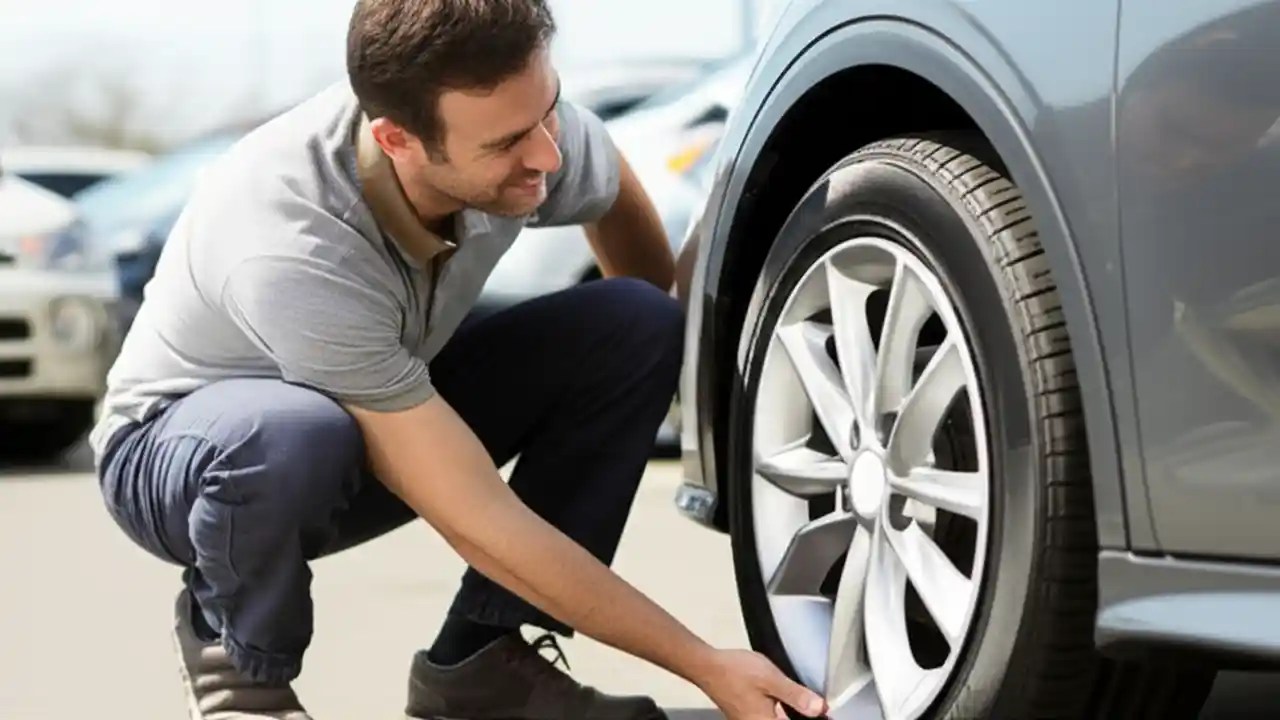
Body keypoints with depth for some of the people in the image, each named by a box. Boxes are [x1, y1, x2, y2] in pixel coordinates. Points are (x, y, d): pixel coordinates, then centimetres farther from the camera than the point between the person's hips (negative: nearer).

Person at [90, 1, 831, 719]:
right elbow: (481, 521, -36)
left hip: (390, 409, 6)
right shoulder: (295, 252, -40)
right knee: (288, 433, -41)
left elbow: (618, 198, 6)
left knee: (638, 325, -14)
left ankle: (480, 661, -8)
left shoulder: (528, 121, -23)